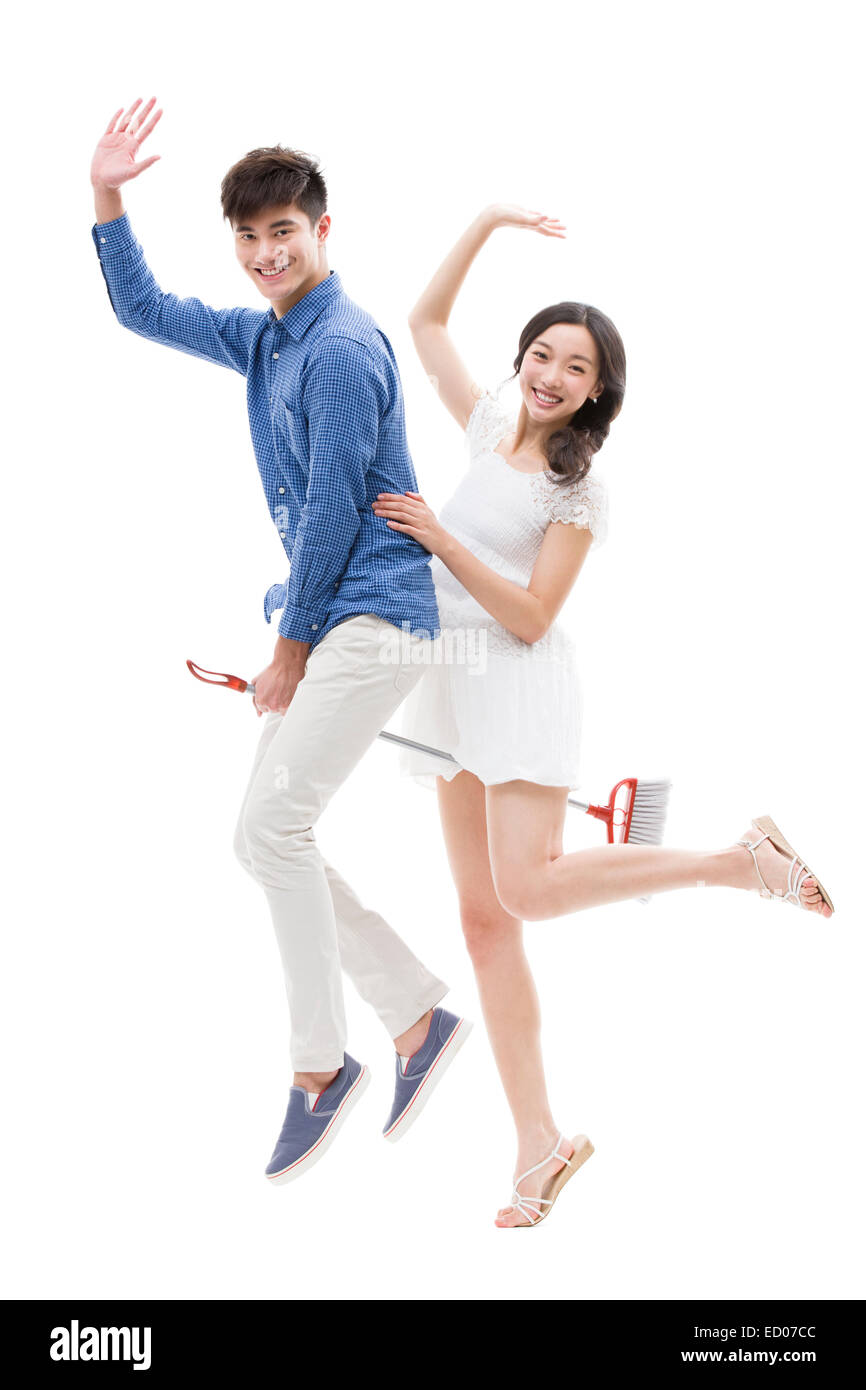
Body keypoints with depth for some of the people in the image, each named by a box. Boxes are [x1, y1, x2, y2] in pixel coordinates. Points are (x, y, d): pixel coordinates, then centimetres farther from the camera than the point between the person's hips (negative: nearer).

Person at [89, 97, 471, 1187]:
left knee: (273, 824, -16)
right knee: (270, 836, 7)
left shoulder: (344, 349, -14)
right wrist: (107, 202, 11)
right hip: (320, 621, 10)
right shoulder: (261, 338, 14)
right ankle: (420, 1019, 14)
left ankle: (319, 1065, -5)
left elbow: (333, 511, -16)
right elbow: (143, 312, 24)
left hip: (371, 615, -10)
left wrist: (290, 647, -10)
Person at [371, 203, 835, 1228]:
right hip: (454, 685, 6)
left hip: (522, 685, -6)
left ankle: (739, 862, -6)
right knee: (483, 915, 1)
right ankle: (539, 1140, 4)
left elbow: (530, 616, -14)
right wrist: (487, 223, 11)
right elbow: (426, 320, 19)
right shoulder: (489, 431, 10)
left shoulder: (579, 490, -8)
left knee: (528, 889, -22)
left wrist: (439, 537, -16)